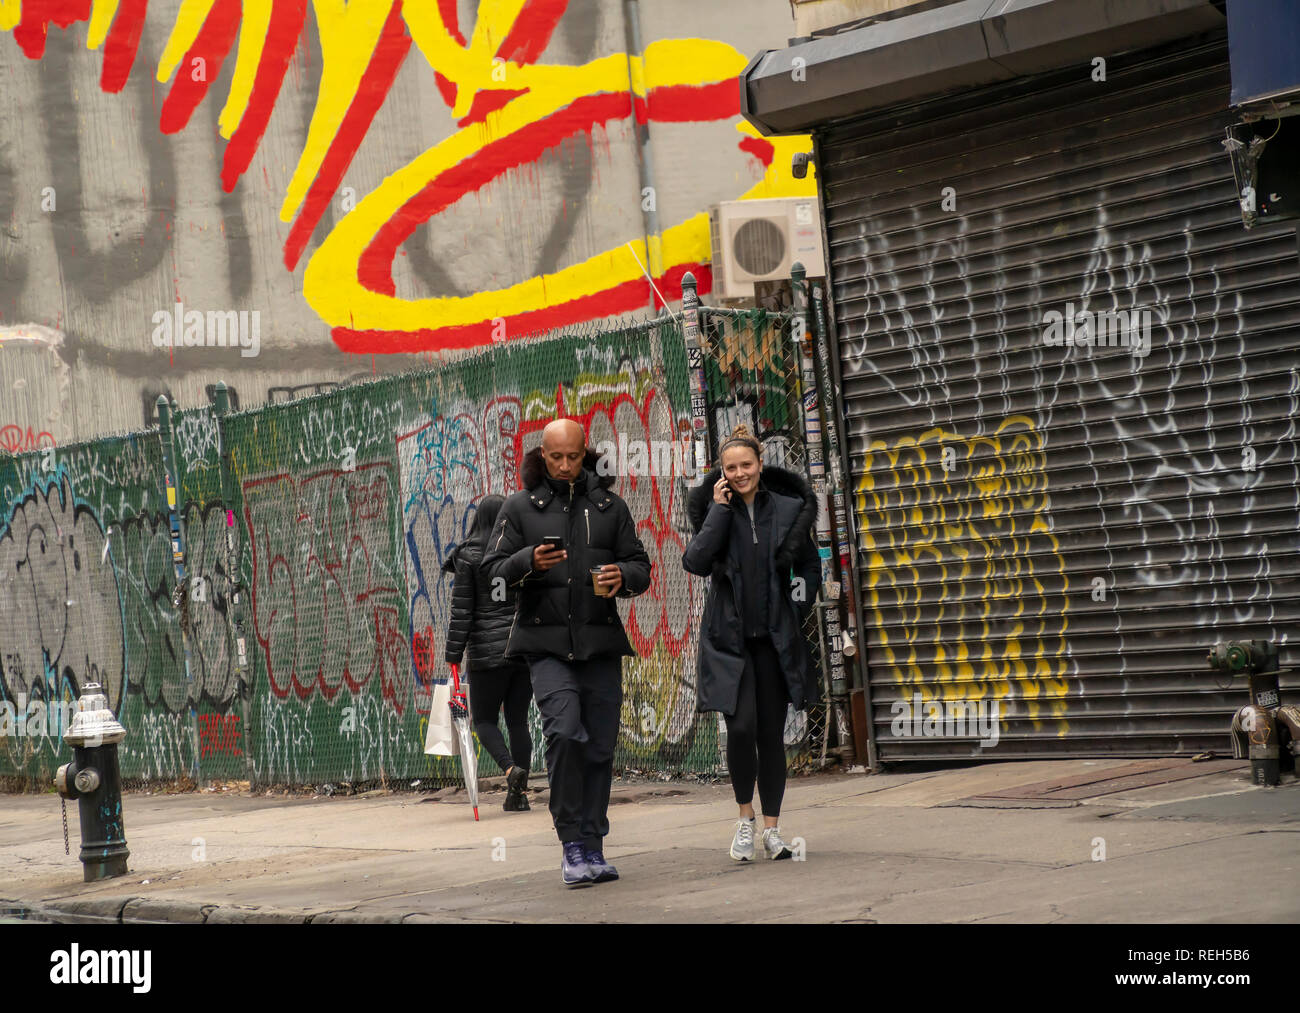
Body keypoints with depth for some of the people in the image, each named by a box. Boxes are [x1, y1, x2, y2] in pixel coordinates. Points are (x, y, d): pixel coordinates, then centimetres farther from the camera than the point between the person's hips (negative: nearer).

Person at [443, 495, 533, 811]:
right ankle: (519, 794, 8)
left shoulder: (469, 558, -6)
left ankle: (511, 770, -17)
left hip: (488, 650, -3)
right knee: (518, 720, 11)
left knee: (484, 719, 8)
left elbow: (461, 612, -8)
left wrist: (454, 655, -4)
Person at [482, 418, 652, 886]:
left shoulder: (610, 508, 12)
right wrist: (530, 562, -17)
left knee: (600, 745, 3)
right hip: (547, 642, -3)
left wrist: (623, 576, -10)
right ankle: (572, 842, -12)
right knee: (564, 731, -20)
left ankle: (592, 847, 13)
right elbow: (494, 567, 3)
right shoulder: (521, 508, 7)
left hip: (601, 642, 3)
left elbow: (641, 566, 14)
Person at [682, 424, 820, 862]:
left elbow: (810, 566, 17)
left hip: (775, 639, 2)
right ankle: (745, 817, 5)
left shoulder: (788, 509, 4)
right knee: (741, 728, -15)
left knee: (772, 734, 4)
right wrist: (720, 509, -13)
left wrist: (798, 607, 6)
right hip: (729, 639, -1)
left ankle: (771, 829, 14)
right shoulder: (715, 510, 2)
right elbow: (696, 562, -15)